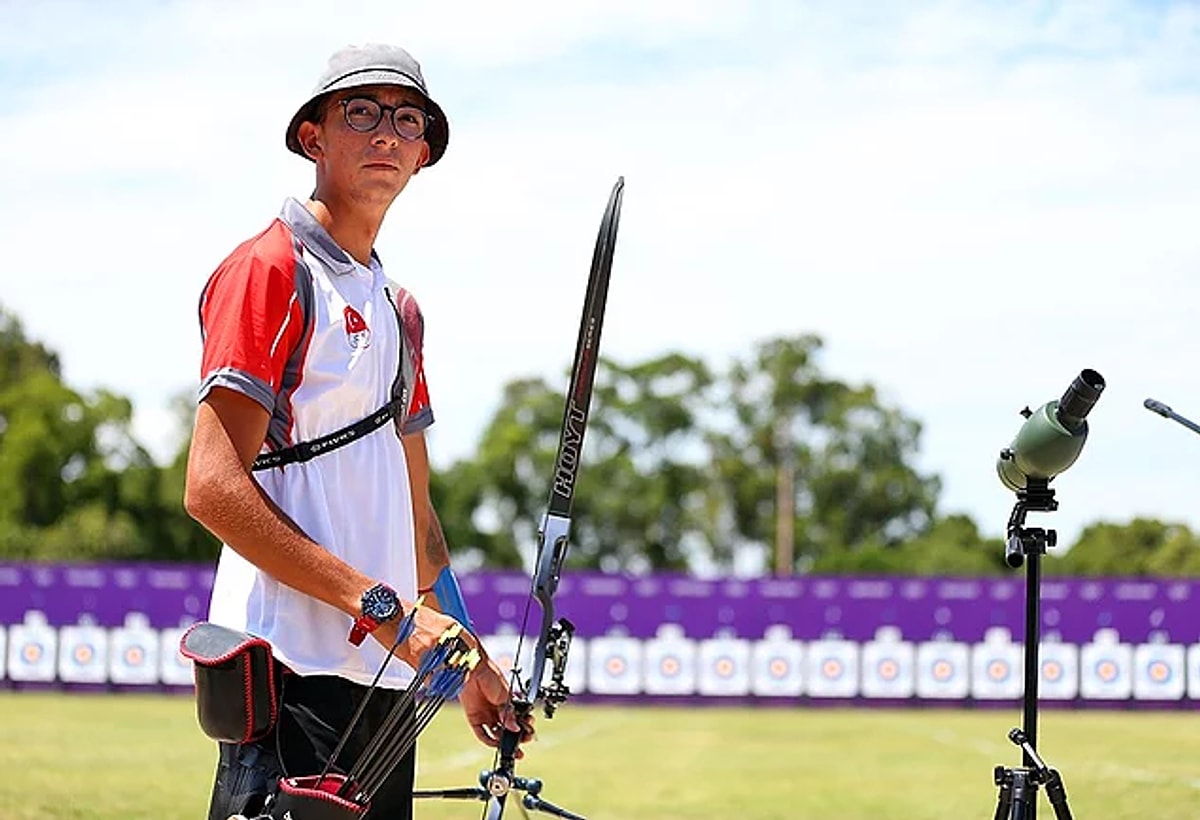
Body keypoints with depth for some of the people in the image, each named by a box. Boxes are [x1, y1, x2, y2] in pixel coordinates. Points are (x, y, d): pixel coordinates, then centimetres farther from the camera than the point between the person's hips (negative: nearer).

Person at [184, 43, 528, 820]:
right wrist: (382, 606, -17)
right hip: (294, 672, -8)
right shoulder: (270, 269, -5)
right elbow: (213, 488, -15)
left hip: (386, 671, 8)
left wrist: (471, 661, 21)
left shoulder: (399, 308, 21)